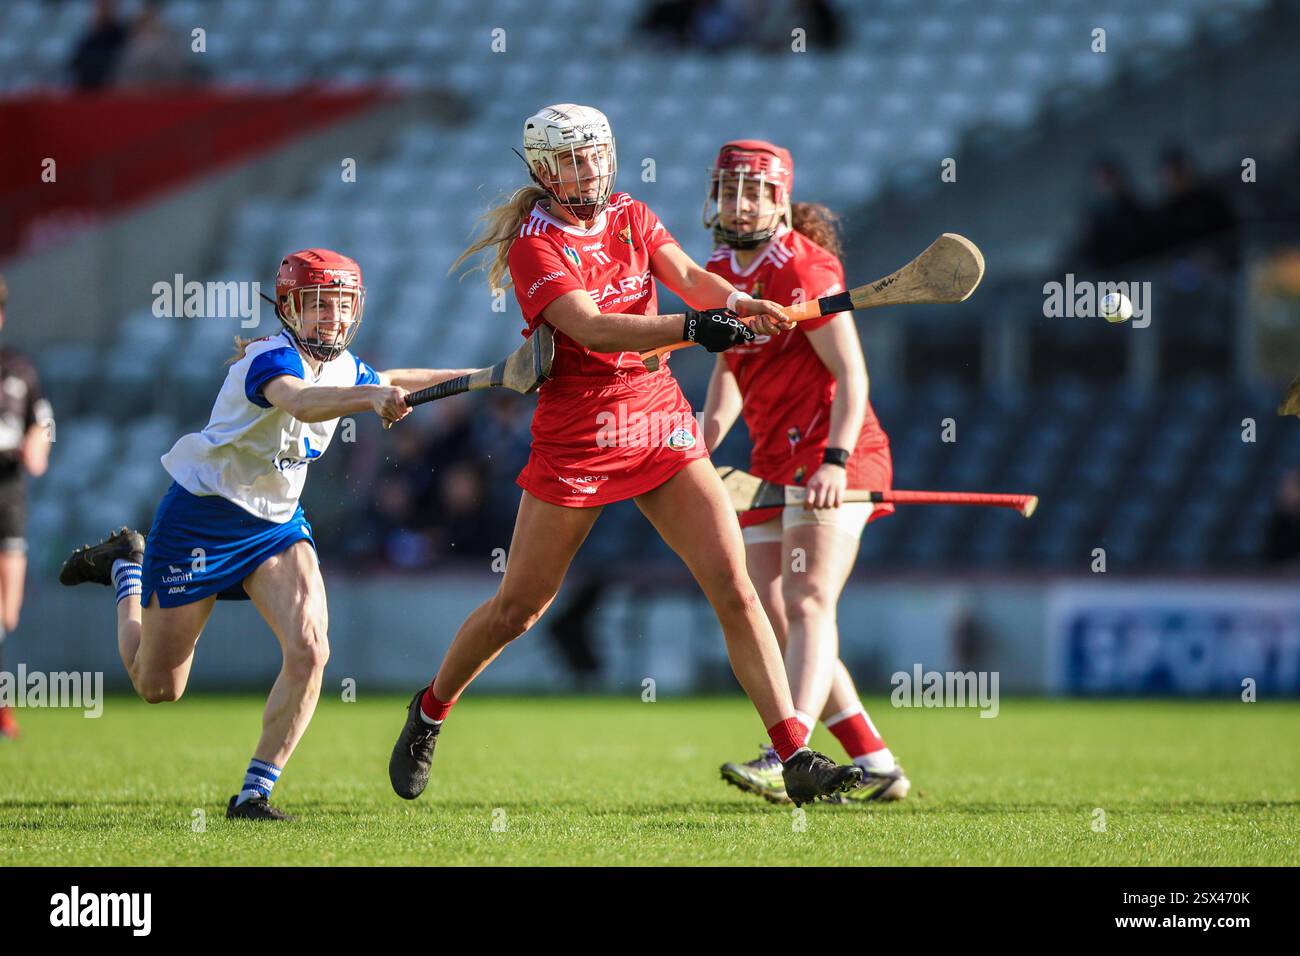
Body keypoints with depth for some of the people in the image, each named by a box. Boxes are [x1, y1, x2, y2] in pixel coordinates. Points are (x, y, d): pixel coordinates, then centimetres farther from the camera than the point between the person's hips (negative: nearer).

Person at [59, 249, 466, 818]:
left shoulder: (345, 366, -1)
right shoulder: (270, 359, -26)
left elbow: (390, 383, 24)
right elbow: (302, 402, -50)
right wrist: (371, 398, -67)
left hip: (277, 525, 6)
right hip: (200, 519, -6)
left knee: (308, 650, -21)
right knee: (158, 687, 9)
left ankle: (255, 793, -9)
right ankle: (128, 567, 39)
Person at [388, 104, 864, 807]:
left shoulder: (631, 218, 8)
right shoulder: (533, 247, -11)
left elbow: (688, 276, -8)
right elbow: (592, 328, -26)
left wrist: (738, 302, -31)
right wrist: (695, 327, -39)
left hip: (658, 426, 4)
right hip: (575, 443, -4)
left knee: (733, 586, -8)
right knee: (517, 609, 6)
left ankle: (794, 758, -11)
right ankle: (430, 710, 33)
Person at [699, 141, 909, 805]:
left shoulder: (801, 266, -11)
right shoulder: (720, 271, 12)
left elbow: (851, 375, -16)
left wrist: (835, 461, -29)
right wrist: (710, 428, 9)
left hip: (832, 454, -9)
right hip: (772, 462, 9)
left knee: (808, 604, -22)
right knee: (774, 625, 4)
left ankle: (788, 759, -37)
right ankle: (877, 768, 9)